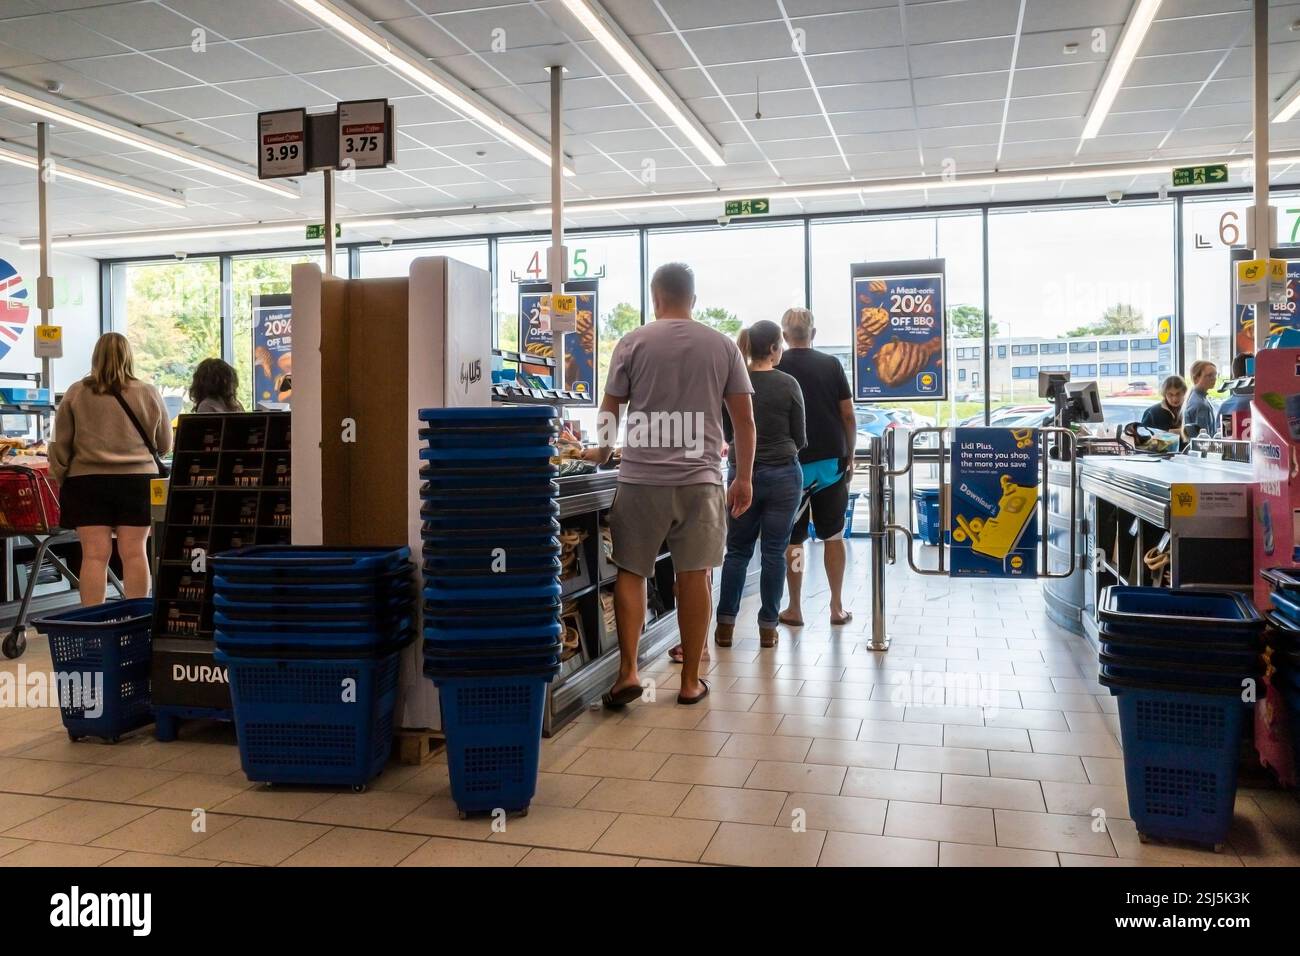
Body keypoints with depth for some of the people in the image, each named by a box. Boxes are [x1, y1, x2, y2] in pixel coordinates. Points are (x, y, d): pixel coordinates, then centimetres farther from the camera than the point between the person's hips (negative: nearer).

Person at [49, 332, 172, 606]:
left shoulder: (76, 393, 0)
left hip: (87, 480, 0)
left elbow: (61, 445, 4)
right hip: (138, 480, 0)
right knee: (134, 552, 4)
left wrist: (60, 477, 17)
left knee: (94, 553, 2)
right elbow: (165, 445, 8)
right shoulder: (149, 394, 0)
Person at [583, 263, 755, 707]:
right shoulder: (723, 346, 6)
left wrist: (602, 452, 27)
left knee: (631, 572, 10)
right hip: (700, 479, 1)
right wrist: (744, 478, 13)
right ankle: (690, 681, 13)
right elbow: (744, 419, 6)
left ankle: (628, 671, 5)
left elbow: (610, 411, 9)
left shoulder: (633, 343, 3)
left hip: (641, 478, -1)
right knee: (694, 575, 5)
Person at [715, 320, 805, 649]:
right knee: (774, 552, 5)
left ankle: (725, 625, 11)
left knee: (737, 550, 11)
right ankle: (768, 628, 10)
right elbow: (800, 438, -1)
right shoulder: (787, 384, -8)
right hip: (783, 474, -2)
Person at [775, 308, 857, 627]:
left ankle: (794, 609, 10)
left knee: (792, 538, 7)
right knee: (833, 535, 11)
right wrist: (850, 455, 11)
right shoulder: (832, 364, 2)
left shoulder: (776, 367, -2)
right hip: (831, 460, 2)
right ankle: (837, 607, 14)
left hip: (791, 463, -1)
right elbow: (848, 415, 1)